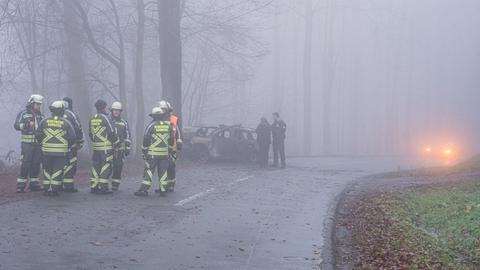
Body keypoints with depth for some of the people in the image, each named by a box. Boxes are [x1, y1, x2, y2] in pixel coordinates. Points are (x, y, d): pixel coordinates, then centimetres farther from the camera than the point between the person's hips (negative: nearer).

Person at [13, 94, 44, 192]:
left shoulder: (40, 115, 15)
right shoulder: (23, 114, -2)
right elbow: (16, 125, -12)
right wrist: (27, 125, -26)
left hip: (38, 143, 5)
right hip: (27, 143, -5)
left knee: (36, 164, 6)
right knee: (25, 164, -9)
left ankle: (34, 184, 13)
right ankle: (21, 185, -6)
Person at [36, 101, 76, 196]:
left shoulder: (45, 121, 2)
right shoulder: (66, 123, -4)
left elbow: (38, 134, 2)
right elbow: (73, 137, -6)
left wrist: (43, 143, 16)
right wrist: (68, 146, 9)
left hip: (47, 150, 2)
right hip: (61, 152, -2)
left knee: (47, 170, 13)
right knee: (58, 171, 3)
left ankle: (47, 189, 13)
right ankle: (54, 190, 0)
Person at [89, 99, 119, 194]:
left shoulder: (92, 119, 11)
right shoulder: (104, 118, -11)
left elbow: (90, 133, 18)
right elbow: (111, 132, -12)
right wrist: (116, 141, 3)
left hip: (96, 147, 7)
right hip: (106, 146, -7)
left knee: (96, 166, 12)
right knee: (106, 166, -4)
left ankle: (94, 187, 14)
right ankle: (103, 187, -7)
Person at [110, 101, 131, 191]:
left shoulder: (124, 123, 11)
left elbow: (127, 137, 11)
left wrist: (127, 148, 5)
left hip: (120, 149, 1)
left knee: (118, 167, 0)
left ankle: (115, 185, 7)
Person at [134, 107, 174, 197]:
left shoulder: (151, 126, -8)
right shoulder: (168, 126, 5)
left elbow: (146, 140, -6)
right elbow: (171, 140, 12)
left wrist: (144, 151, 4)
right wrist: (169, 150, 22)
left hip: (152, 153, -4)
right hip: (164, 154, 4)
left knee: (149, 171, -1)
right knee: (163, 172, 9)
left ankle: (144, 189, -3)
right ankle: (163, 190, 9)